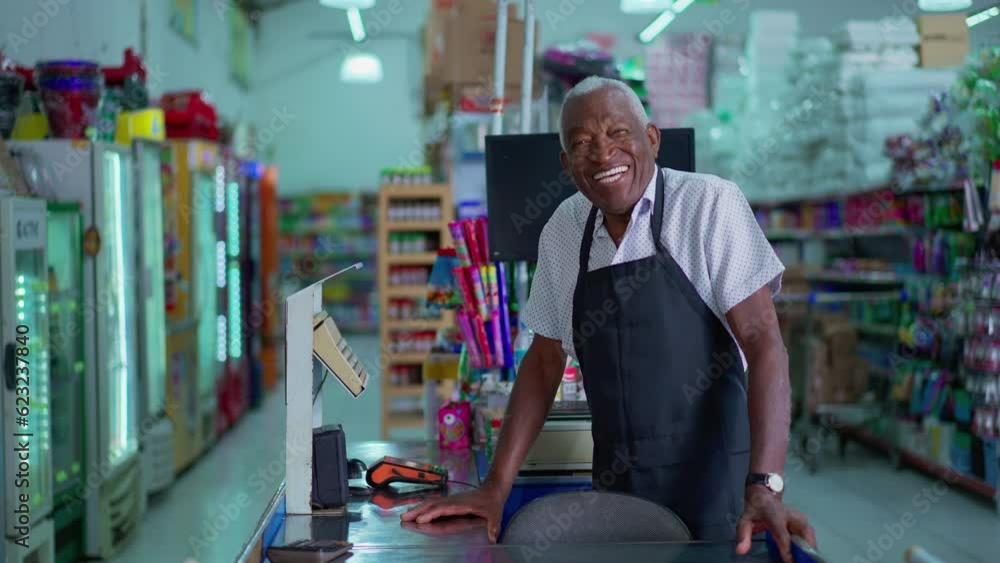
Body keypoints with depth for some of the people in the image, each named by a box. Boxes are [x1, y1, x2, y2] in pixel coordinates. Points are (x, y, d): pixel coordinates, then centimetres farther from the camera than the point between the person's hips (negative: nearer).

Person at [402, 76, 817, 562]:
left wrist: (765, 488, -25)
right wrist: (496, 488, 5)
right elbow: (545, 360, 11)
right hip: (615, 489, 4)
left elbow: (762, 342, -14)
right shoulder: (562, 230, 4)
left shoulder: (711, 204, -9)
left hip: (715, 489, -4)